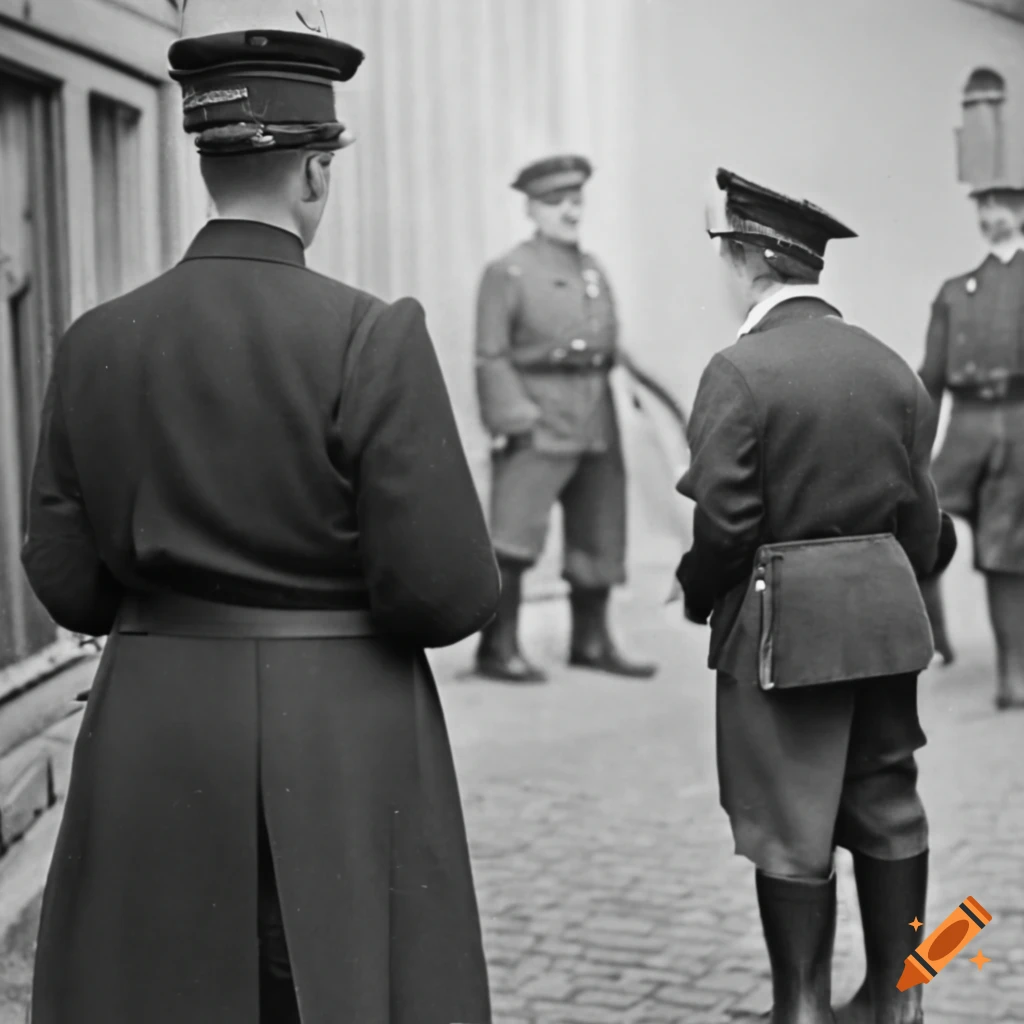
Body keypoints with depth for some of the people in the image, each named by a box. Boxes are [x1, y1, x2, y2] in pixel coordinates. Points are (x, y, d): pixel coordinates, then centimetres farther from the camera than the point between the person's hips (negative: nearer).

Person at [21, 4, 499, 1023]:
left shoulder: (96, 342, 0)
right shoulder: (372, 337, -13)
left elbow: (66, 582, 5)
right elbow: (446, 592, -14)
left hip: (150, 748, 4)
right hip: (337, 755, -4)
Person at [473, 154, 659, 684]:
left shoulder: (595, 271, 17)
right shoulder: (507, 272, -2)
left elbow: (610, 347, 18)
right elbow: (492, 357, -7)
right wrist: (516, 419, -16)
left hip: (597, 423, 7)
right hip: (536, 421, -7)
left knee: (600, 534, 11)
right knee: (515, 536, -10)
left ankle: (592, 641, 23)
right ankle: (498, 648, -2)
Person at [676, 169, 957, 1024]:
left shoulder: (740, 371, -14)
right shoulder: (890, 366, 4)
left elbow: (723, 521, -16)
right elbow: (920, 512, 8)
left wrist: (697, 594, 2)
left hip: (782, 626, -6)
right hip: (887, 618, 6)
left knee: (791, 828, 4)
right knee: (888, 810, 15)